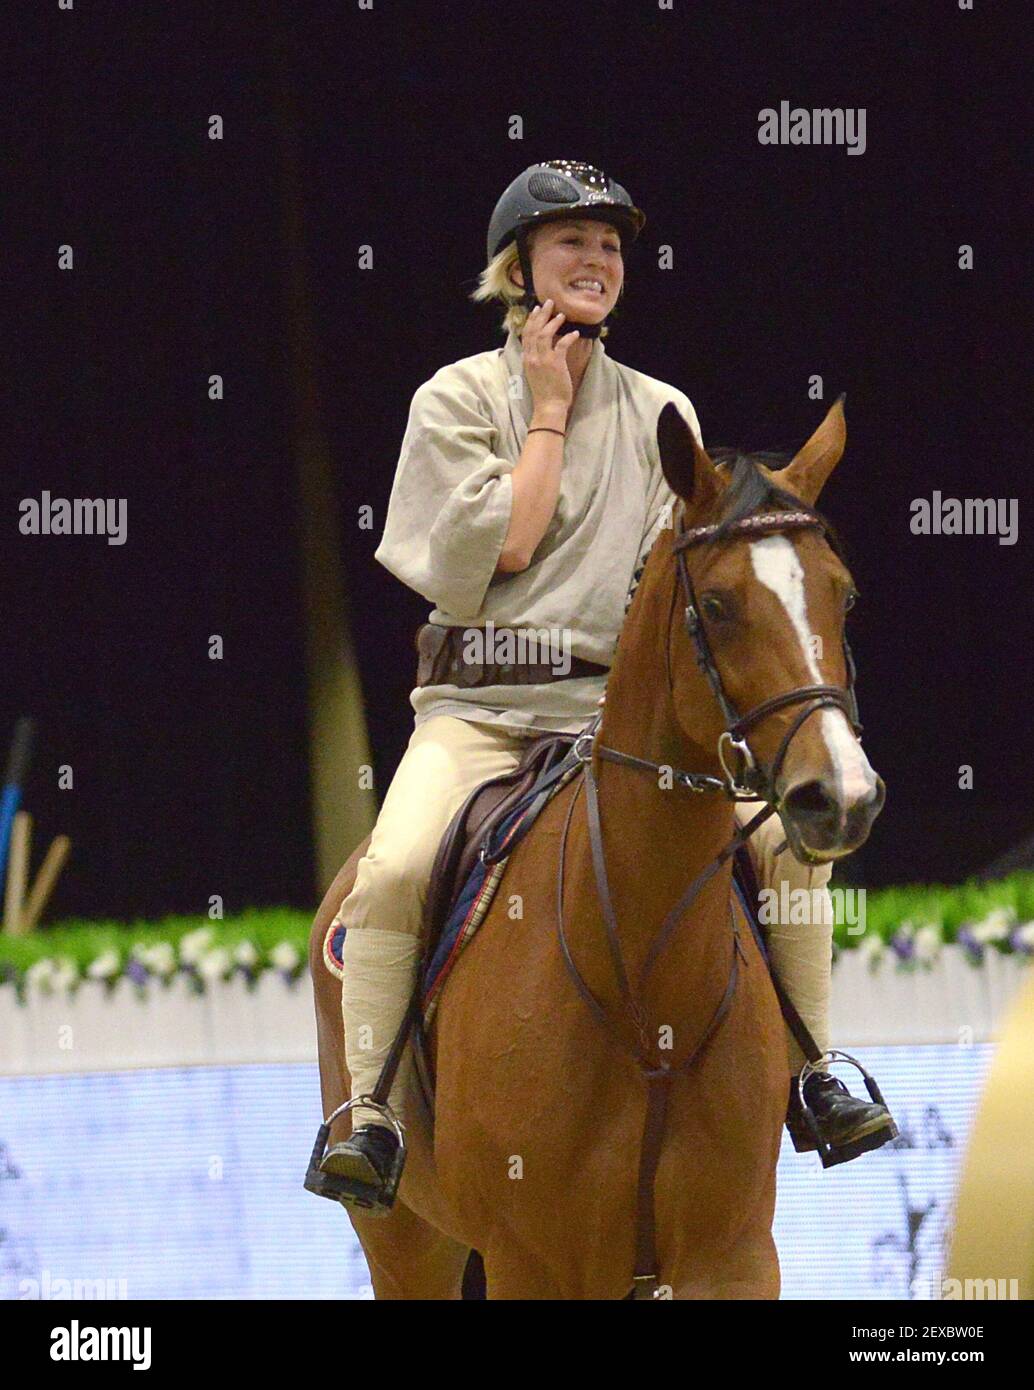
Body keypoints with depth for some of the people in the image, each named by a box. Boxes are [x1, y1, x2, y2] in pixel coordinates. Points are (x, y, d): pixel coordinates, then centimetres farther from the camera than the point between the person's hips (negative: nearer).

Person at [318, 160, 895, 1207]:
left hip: (621, 703, 3)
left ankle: (811, 1076, -6)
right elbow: (491, 550, -8)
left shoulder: (662, 413, 15)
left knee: (785, 834, -19)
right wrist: (549, 411, -2)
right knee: (397, 867, -31)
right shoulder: (458, 399, 5)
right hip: (481, 706, -3)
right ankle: (369, 1113, -26)